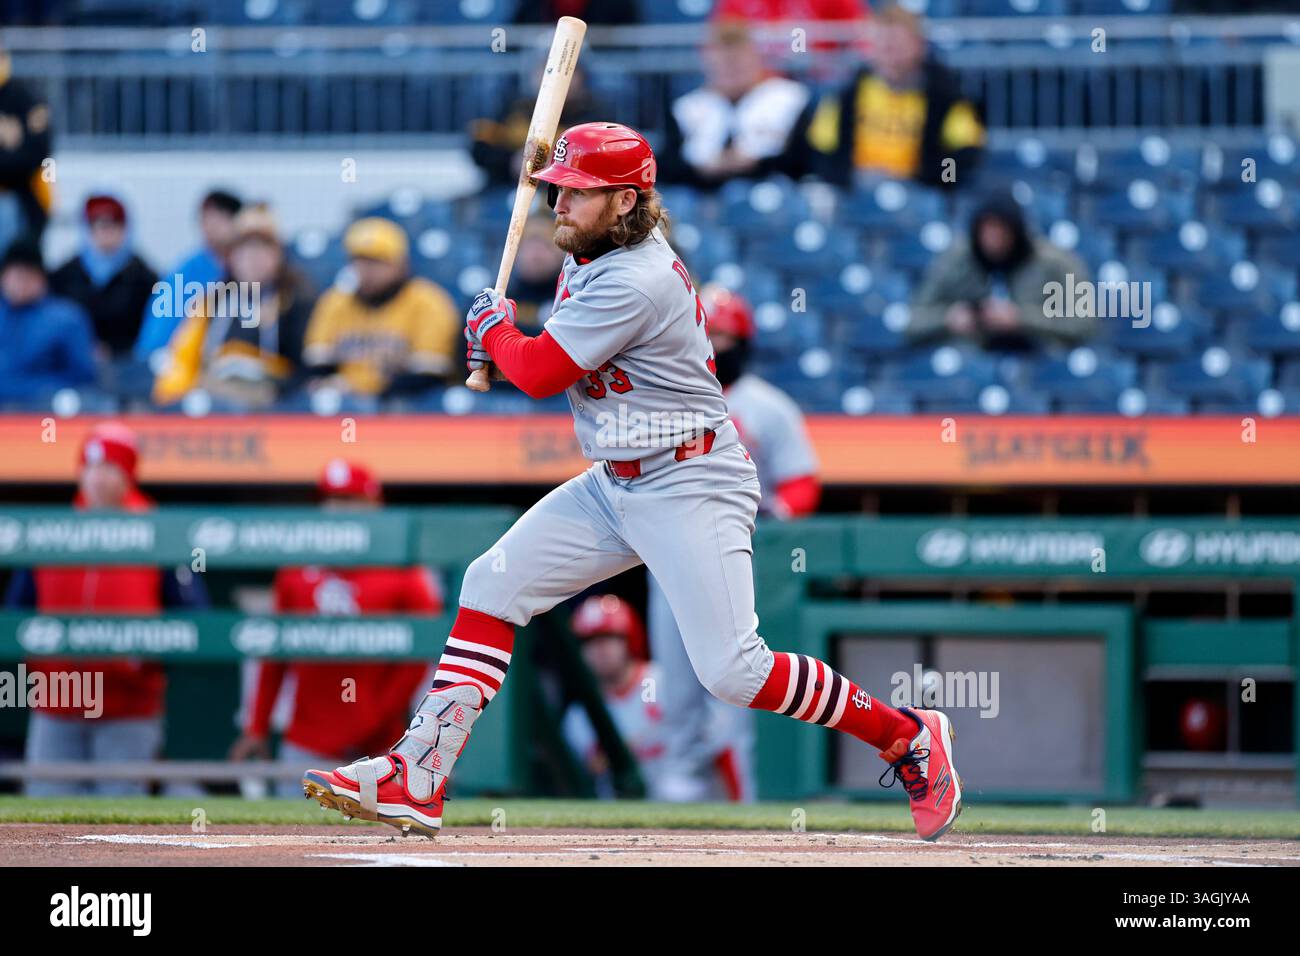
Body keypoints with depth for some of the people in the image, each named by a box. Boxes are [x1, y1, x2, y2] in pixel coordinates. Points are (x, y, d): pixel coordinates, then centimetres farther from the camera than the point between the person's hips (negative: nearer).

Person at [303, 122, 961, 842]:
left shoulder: (635, 283, -23)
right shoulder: (589, 255, 7)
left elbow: (540, 376, -20)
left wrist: (493, 328, 0)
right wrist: (507, 341, 6)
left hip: (690, 486, -10)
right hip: (613, 484, 10)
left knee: (731, 671, -16)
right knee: (492, 586, 2)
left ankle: (909, 737, 0)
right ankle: (417, 779, 1)